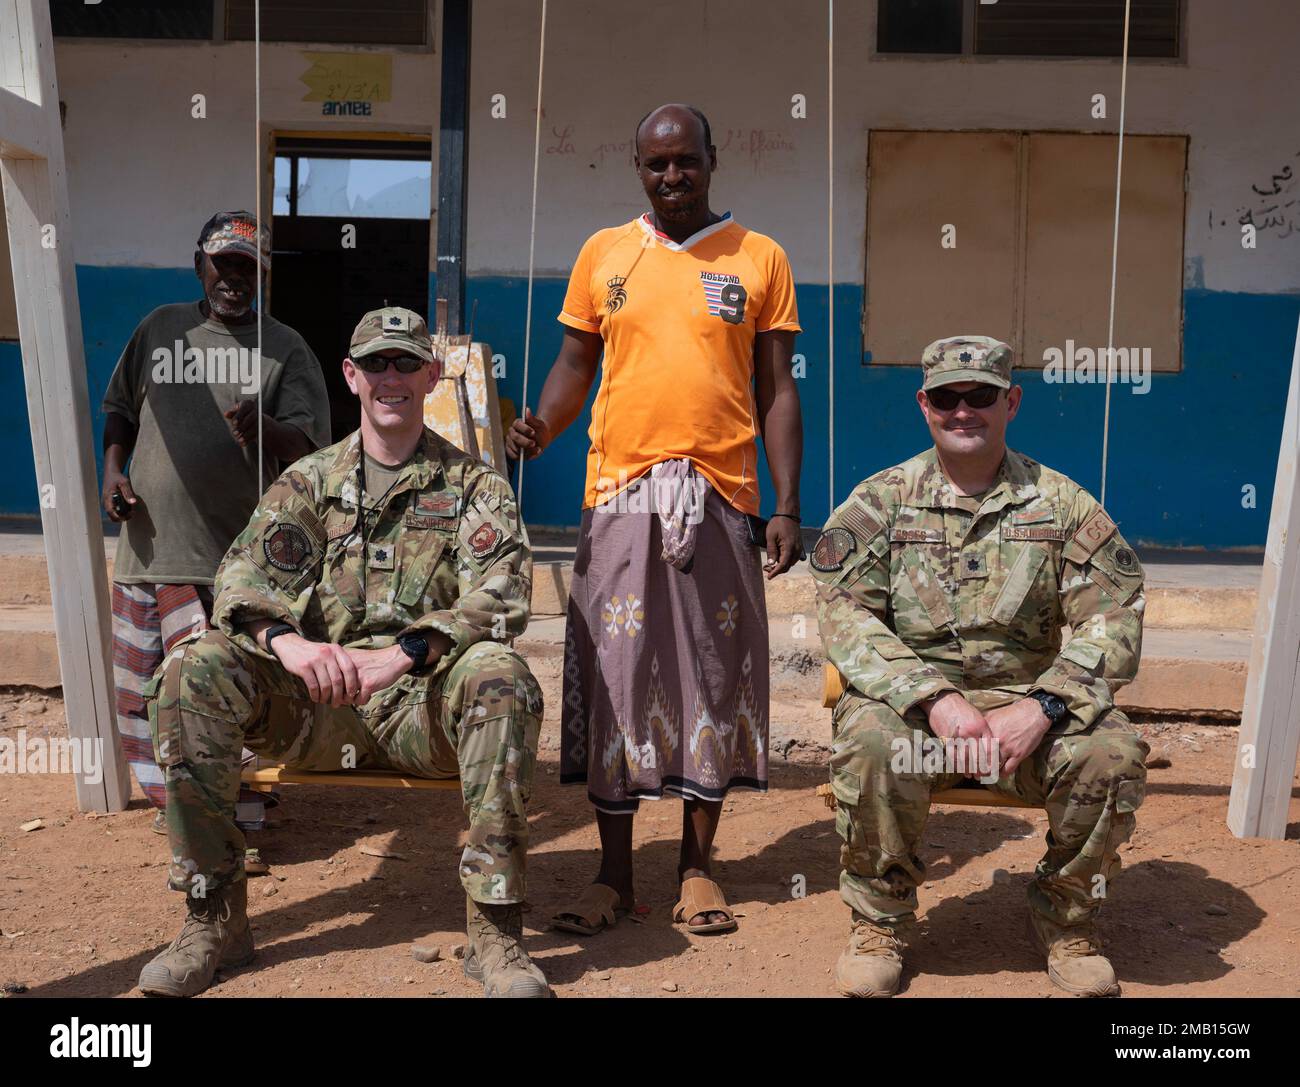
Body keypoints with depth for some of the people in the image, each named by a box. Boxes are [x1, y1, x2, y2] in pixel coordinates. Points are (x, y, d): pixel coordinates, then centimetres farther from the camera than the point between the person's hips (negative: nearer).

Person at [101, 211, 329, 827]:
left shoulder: (285, 350, 1)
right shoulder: (161, 327, 12)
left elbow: (309, 448, -5)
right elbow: (119, 407, 22)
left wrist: (264, 426, -26)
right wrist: (113, 470, 5)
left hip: (230, 556, -4)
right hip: (146, 543, 4)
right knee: (138, 685, 6)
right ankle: (169, 798, 25)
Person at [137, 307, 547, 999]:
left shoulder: (474, 486, 8)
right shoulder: (308, 481, 14)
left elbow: (501, 599, -9)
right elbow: (242, 578, 0)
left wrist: (404, 652, -26)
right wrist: (287, 640, -24)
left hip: (424, 708, -2)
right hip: (316, 707, 2)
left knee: (498, 675, -34)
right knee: (193, 668, -22)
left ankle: (496, 929, -26)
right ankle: (213, 917, -12)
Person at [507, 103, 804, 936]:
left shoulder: (759, 258, 7)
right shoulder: (604, 254, 10)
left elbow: (776, 390, 5)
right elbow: (577, 362, 13)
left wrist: (786, 508, -1)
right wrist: (542, 426, -9)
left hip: (721, 498, 0)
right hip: (620, 492, 1)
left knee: (714, 675, 4)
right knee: (614, 677, 1)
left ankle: (697, 866, 18)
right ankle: (615, 875, 13)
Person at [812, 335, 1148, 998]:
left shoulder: (1064, 506, 5)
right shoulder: (879, 501, 4)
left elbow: (1112, 620, -2)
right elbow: (846, 613, -7)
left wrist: (1042, 707, -20)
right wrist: (934, 698, -21)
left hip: (1027, 701, 1)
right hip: (910, 699, -1)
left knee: (1111, 753, -26)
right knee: (871, 746, -33)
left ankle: (1065, 917, 3)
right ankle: (879, 920, -5)